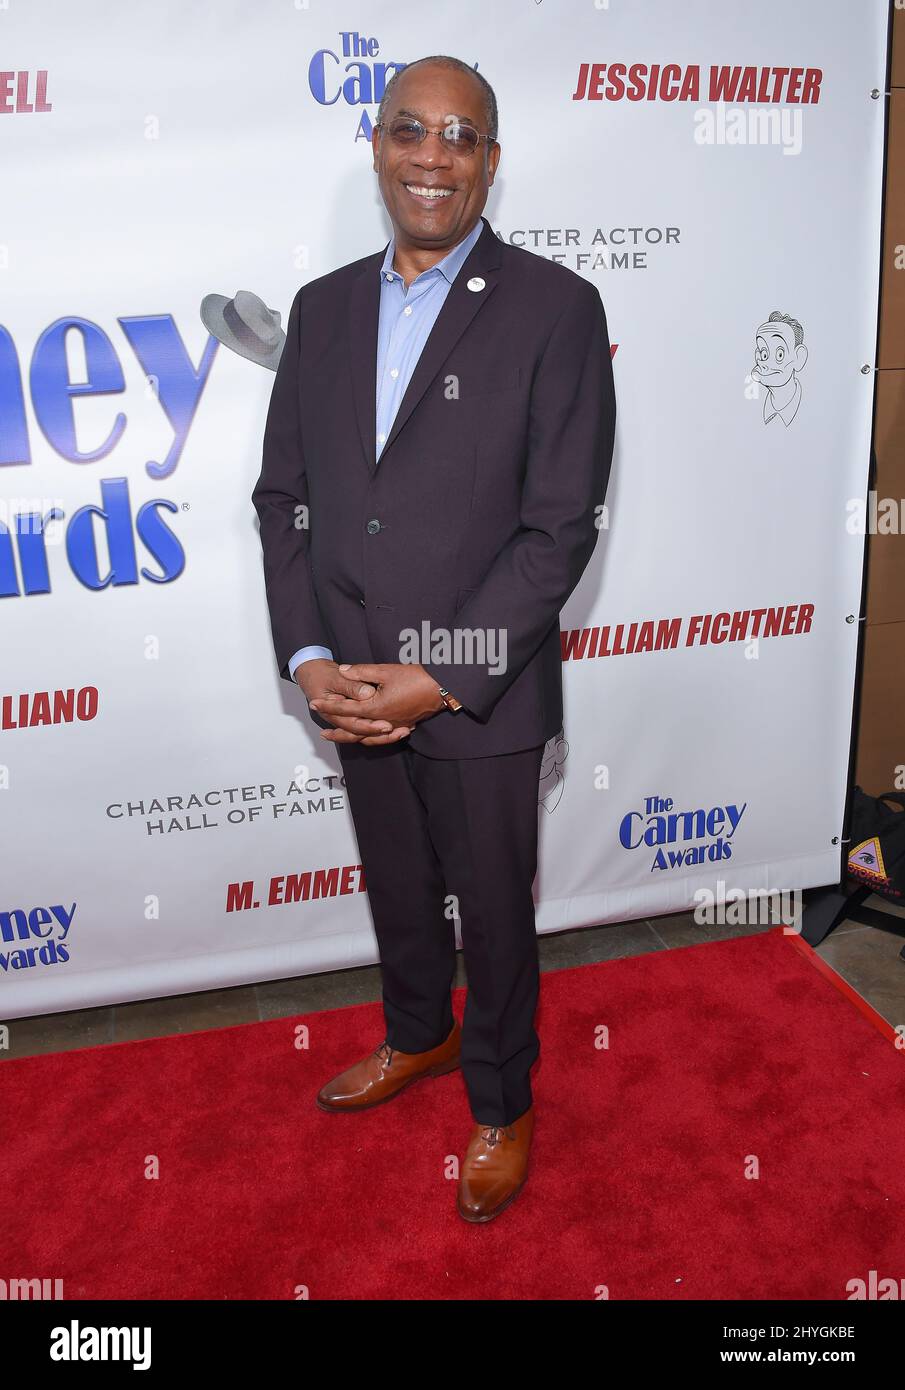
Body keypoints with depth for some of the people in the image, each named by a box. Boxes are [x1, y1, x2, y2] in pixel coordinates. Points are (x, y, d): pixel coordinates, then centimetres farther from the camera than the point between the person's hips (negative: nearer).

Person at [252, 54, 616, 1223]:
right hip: (353, 690, 5)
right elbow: (282, 495, 5)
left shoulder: (555, 309, -9)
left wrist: (442, 679, -18)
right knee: (396, 891, 23)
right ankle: (419, 1037, 52)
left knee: (493, 911, 14)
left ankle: (502, 1104, 39)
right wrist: (309, 661, -7)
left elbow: (560, 526, -14)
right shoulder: (322, 308, 7)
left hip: (483, 696, -4)